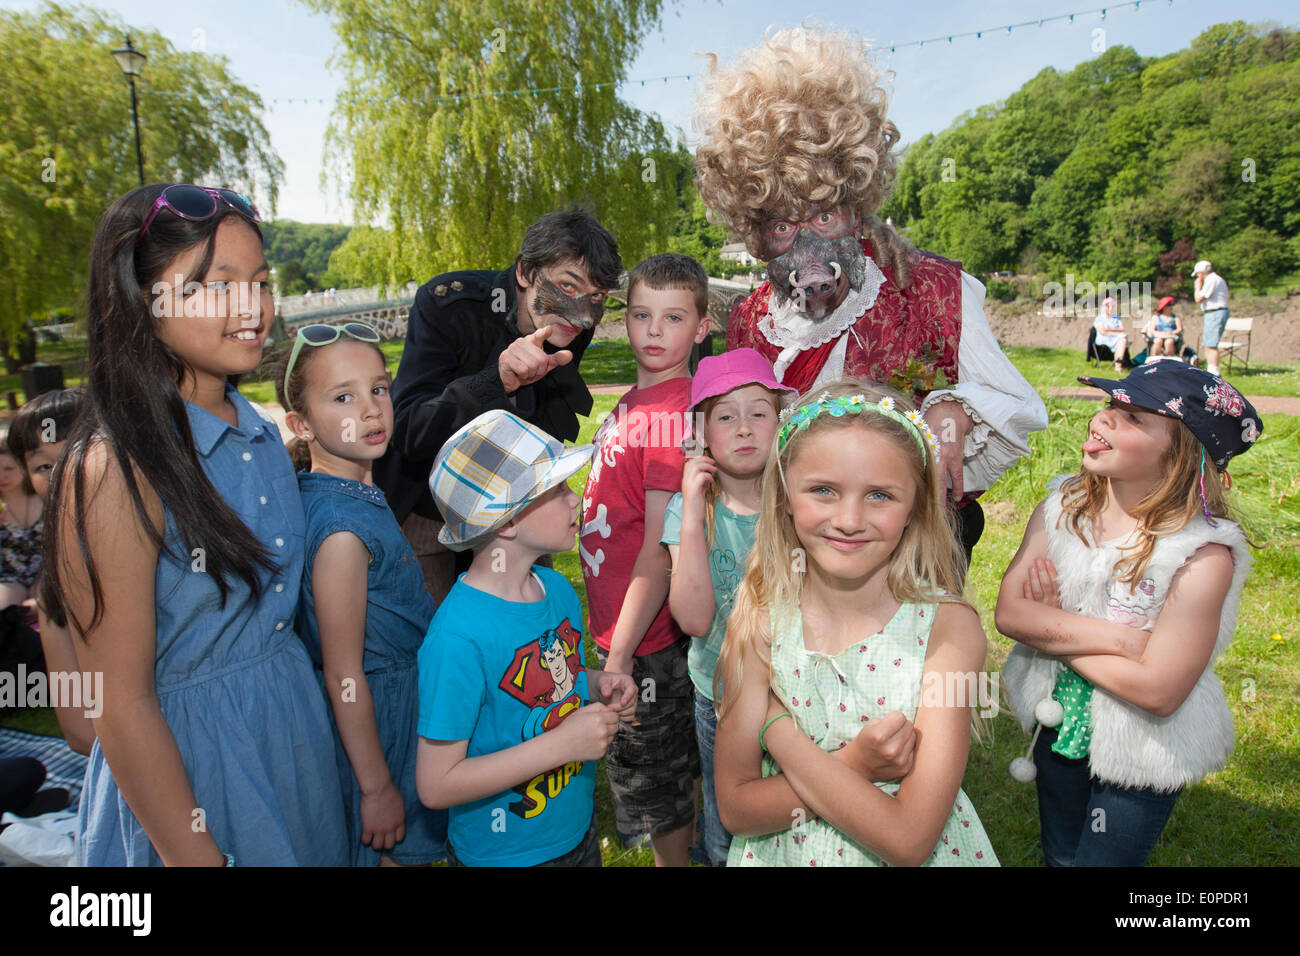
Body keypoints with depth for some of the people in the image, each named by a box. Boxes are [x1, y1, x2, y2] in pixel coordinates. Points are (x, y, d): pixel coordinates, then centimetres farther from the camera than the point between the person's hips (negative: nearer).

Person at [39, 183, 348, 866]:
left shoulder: (261, 433, -1)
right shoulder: (111, 469, -23)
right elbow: (121, 708, -19)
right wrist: (198, 857, -14)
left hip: (296, 726, 7)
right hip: (186, 760, -7)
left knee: (315, 853, 24)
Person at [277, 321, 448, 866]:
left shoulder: (362, 494, -1)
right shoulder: (343, 529, -29)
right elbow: (343, 677, -24)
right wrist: (377, 787, -17)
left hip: (405, 698, 8)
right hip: (380, 723, -8)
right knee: (396, 851, 12)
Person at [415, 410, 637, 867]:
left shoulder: (557, 589, -6)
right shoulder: (458, 636, -28)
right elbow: (436, 785, -24)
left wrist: (598, 686, -10)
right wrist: (560, 744, -26)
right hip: (502, 852, -6)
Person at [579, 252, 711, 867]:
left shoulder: (672, 416, -21)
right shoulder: (633, 404, 7)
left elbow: (659, 551, -23)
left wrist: (621, 654, -20)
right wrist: (611, 637, 15)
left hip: (646, 641, -9)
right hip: (619, 626, 9)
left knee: (654, 776, 12)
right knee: (669, 771, 27)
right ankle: (678, 855, 48)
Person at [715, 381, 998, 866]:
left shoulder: (949, 628, -22)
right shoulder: (758, 624, -16)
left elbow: (909, 841, -25)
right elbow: (735, 808, -13)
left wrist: (779, 730, -23)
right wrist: (853, 769, -25)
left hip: (920, 860, -1)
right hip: (786, 852, 1)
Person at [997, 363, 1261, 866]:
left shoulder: (1204, 555, -26)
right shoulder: (1062, 508, -12)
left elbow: (1157, 692, -27)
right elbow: (1009, 612, -18)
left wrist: (1050, 626, -19)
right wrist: (1119, 637, -27)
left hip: (1143, 750, -4)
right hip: (1060, 725, 4)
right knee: (1059, 856, 25)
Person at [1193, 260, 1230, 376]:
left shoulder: (1212, 280, -13)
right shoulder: (1216, 279, 21)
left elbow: (1199, 299, -16)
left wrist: (1198, 285, -4)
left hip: (1215, 313, -11)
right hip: (1214, 314, 11)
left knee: (1211, 345, -12)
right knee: (1207, 344, 14)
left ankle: (1214, 372, -14)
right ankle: (1210, 371, 18)